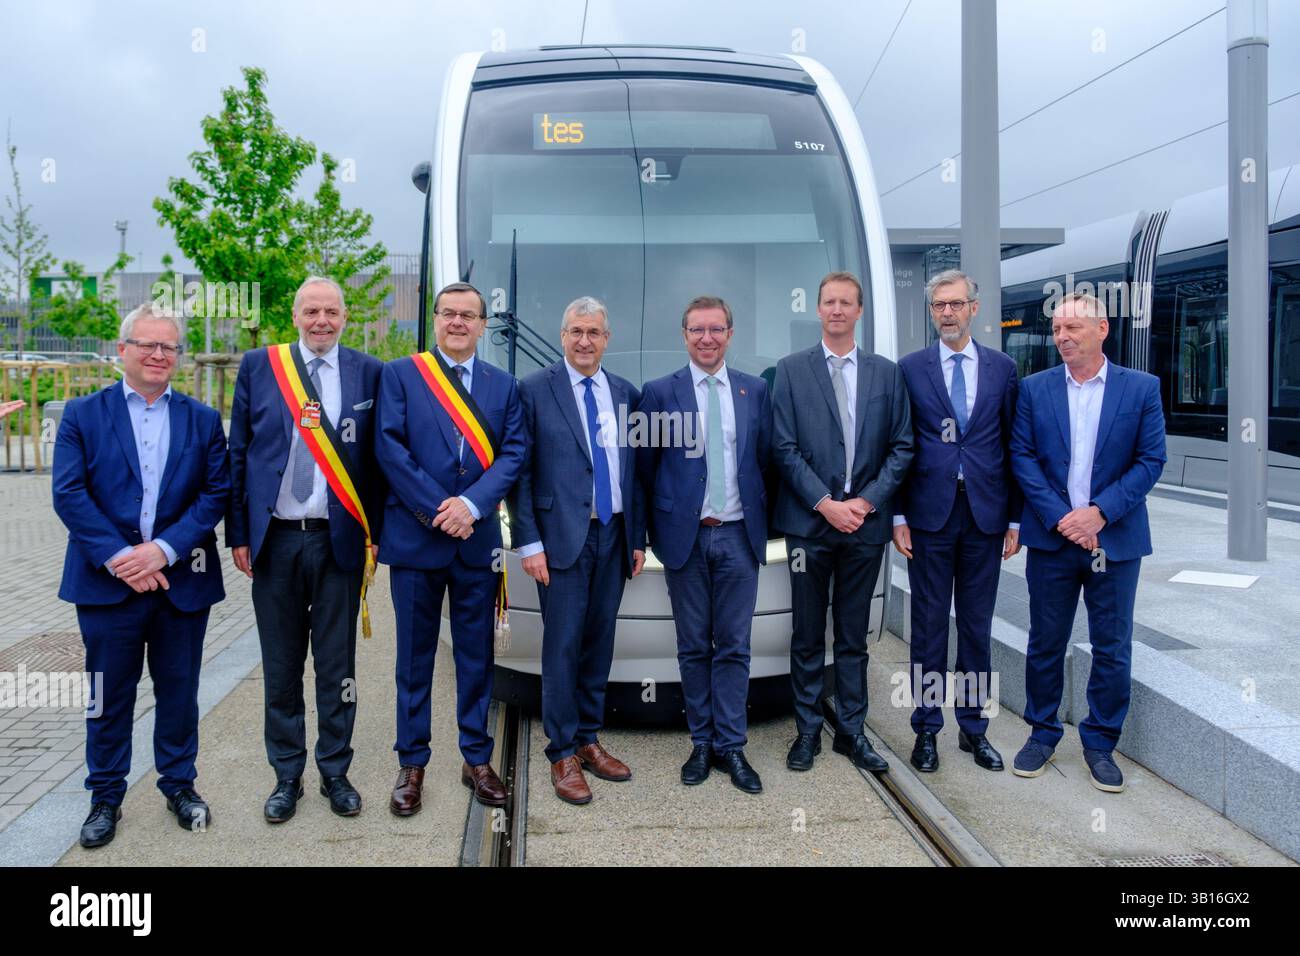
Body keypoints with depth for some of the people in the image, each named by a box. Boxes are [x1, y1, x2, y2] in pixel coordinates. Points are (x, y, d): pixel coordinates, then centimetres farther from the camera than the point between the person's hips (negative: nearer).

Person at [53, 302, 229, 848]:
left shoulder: (203, 421, 6)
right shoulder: (82, 415, 3)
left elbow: (217, 493, -2)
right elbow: (69, 494, -5)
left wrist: (163, 549, -13)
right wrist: (118, 558, -15)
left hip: (181, 581, 1)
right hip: (107, 581, -1)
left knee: (179, 691, 12)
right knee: (109, 696, 10)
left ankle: (179, 784, 29)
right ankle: (106, 797, 26)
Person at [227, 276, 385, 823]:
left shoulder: (368, 373, 2)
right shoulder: (258, 366, 5)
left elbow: (378, 458, 3)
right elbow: (238, 453, 6)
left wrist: (376, 533, -1)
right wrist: (238, 533, 2)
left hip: (339, 539, -1)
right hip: (274, 540, 1)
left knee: (336, 665, 9)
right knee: (281, 667, 10)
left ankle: (334, 772, 24)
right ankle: (287, 776, 25)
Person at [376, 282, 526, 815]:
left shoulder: (503, 385, 10)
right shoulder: (400, 374, 3)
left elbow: (513, 452, 0)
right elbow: (389, 447, -7)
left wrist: (471, 503, -14)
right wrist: (436, 510, -13)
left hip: (478, 538, 2)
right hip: (414, 537, -2)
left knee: (477, 655, 10)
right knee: (414, 657, 7)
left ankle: (477, 760, 23)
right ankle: (412, 765, 20)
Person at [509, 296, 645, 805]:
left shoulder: (626, 394, 11)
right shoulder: (535, 390, -3)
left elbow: (635, 471, 13)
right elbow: (520, 470, -5)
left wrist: (638, 538, 9)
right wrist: (528, 542, -11)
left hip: (612, 537, 5)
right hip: (563, 538, -5)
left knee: (599, 644, 11)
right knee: (563, 645, -1)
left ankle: (588, 740, 24)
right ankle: (563, 755, 10)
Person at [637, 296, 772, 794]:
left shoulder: (755, 390, 8)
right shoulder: (659, 392, 1)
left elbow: (765, 460, 10)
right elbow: (645, 467, 3)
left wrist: (761, 520, 5)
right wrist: (658, 525, 1)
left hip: (738, 535, 2)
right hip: (685, 535, -1)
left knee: (734, 647, 4)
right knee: (693, 647, 7)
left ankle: (730, 746, 13)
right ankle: (702, 743, 18)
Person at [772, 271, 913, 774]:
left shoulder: (887, 373, 8)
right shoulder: (791, 370, 2)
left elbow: (901, 446, 5)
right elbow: (784, 447, -4)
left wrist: (867, 501, -7)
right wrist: (825, 503, -11)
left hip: (866, 521, 2)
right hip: (809, 522, -1)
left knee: (854, 637, 11)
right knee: (808, 635, 7)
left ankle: (851, 731, 21)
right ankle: (807, 730, 18)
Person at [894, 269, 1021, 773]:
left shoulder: (1002, 368, 7)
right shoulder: (910, 368, 2)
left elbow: (1013, 447, 6)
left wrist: (1015, 519, 3)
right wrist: (898, 515, -4)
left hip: (985, 515, 2)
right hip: (930, 513, -1)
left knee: (978, 625, 10)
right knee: (929, 625, 5)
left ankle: (974, 726, 23)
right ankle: (927, 728, 17)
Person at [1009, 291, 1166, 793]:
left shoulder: (1142, 388, 0)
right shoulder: (1034, 388, 2)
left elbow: (1151, 461, -3)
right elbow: (1022, 456, -2)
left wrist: (1099, 513, -14)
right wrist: (1059, 517, -12)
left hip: (1115, 539, 0)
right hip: (1052, 537, 1)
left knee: (1112, 648, 7)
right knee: (1045, 643, 9)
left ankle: (1100, 742, 23)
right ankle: (1042, 733, 25)